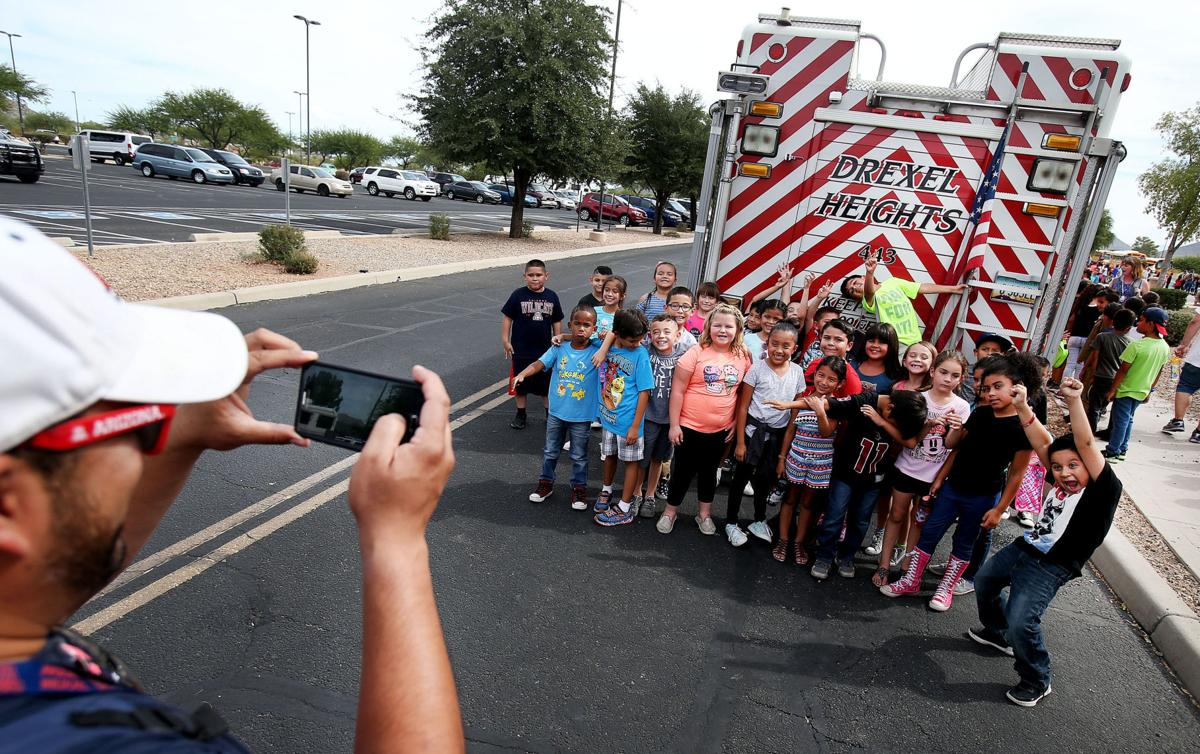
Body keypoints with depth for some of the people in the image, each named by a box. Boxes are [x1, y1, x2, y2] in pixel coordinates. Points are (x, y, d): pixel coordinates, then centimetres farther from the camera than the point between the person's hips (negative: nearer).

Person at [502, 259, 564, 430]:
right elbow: (507, 318, -4)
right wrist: (505, 340, -6)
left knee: (547, 383, 12)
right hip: (521, 349, -2)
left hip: (545, 349, 2)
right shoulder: (518, 295, -9)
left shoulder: (552, 296, -1)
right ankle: (520, 414, 24)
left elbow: (557, 321, 8)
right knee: (521, 383, 10)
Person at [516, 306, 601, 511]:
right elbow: (540, 363, -15)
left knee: (579, 456, 13)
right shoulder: (559, 349, -7)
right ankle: (546, 483, 38)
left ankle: (579, 488, 32)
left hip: (581, 416, -2)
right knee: (550, 451, 19)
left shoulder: (596, 352, -10)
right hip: (556, 411, 2)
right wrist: (522, 374, -32)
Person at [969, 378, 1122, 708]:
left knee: (1021, 623, -17)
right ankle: (997, 634, 51)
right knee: (983, 581, 25)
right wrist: (1022, 407, -11)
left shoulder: (1103, 491, -16)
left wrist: (1074, 400, -38)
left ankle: (1037, 683, 10)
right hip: (1022, 548, 8)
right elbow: (1041, 441, 1)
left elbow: (1086, 444, -30)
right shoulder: (1061, 483, 2)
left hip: (1049, 568, -8)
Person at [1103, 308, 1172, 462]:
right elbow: (1159, 372, 9)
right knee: (1128, 420, 19)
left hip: (1126, 390, -6)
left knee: (1120, 421, 2)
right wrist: (1149, 390, 19)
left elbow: (1123, 370, -19)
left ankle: (1112, 453, 8)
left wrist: (1112, 390, -12)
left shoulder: (1137, 345, -23)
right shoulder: (1165, 347, -1)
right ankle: (1122, 450, 28)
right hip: (1142, 391, 6)